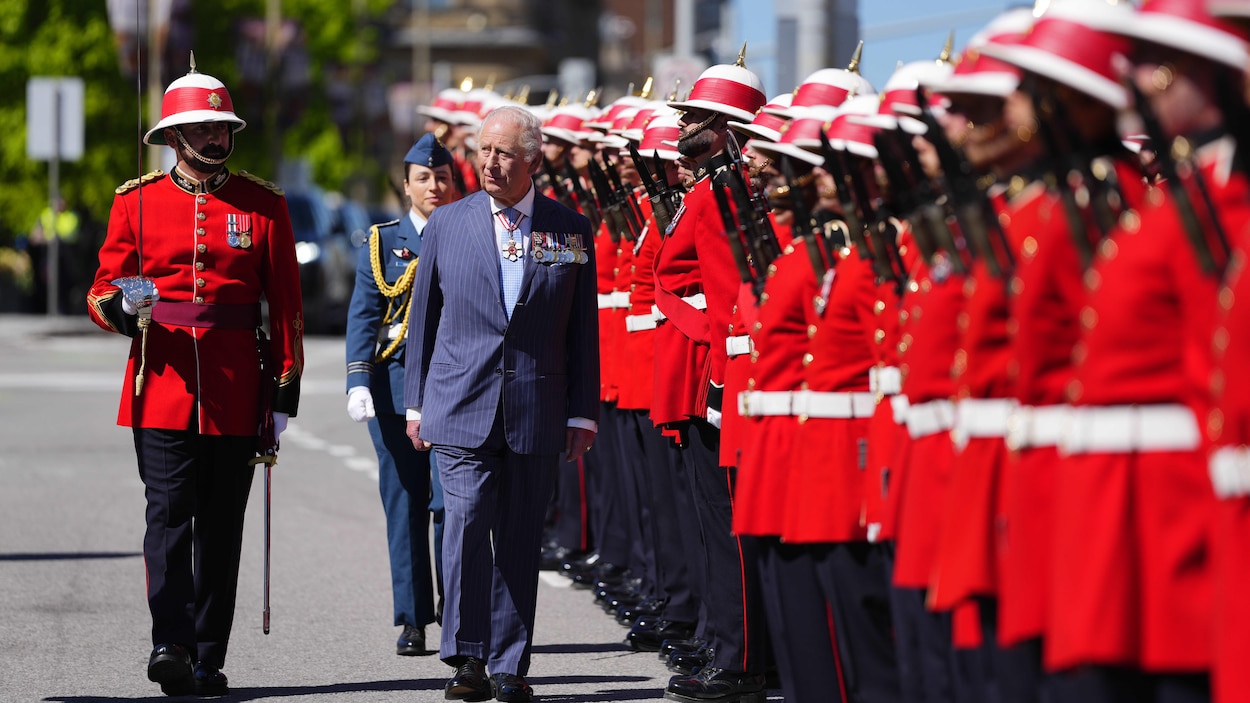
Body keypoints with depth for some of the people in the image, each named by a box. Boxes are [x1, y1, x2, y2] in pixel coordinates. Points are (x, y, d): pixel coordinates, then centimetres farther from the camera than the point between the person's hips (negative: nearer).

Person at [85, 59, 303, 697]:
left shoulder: (264, 206, 7)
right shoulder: (136, 202, 5)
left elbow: (285, 304, 8)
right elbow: (102, 292, 7)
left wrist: (284, 389, 2)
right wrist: (120, 304, -18)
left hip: (237, 392, 1)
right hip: (162, 384, -1)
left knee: (221, 526, 5)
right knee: (168, 513, -12)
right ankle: (171, 643, -20)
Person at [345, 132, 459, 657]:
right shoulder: (382, 243, 8)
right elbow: (363, 316, 3)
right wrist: (359, 382, -8)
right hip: (397, 381, 1)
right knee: (404, 505, 1)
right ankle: (413, 620, 7)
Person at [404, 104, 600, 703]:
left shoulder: (570, 231, 5)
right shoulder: (447, 224, 6)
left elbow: (582, 330, 7)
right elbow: (423, 318, 11)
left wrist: (583, 413, 4)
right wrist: (415, 403, 8)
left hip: (536, 416, 0)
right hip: (460, 407, 0)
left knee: (520, 541, 4)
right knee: (467, 525, -12)